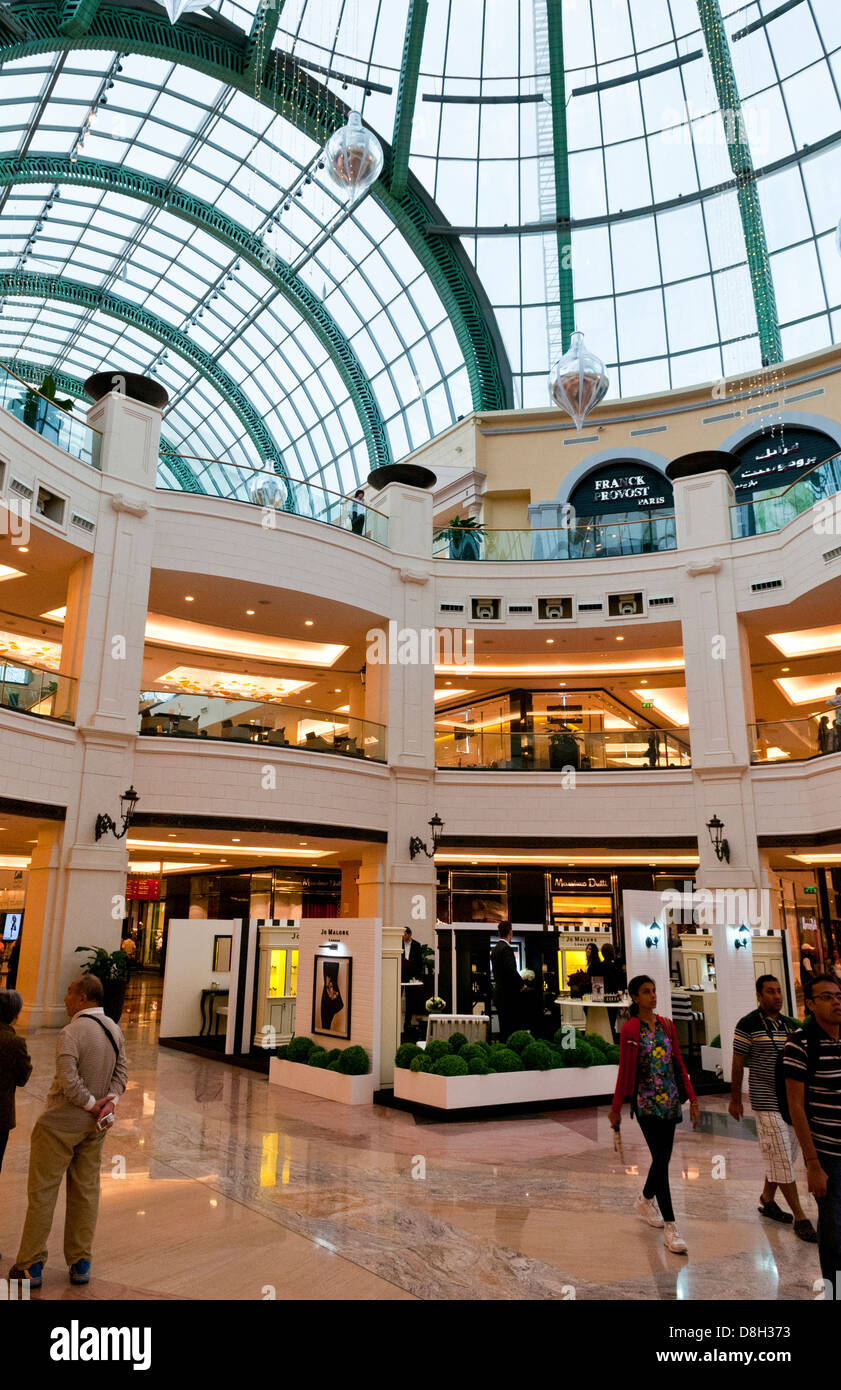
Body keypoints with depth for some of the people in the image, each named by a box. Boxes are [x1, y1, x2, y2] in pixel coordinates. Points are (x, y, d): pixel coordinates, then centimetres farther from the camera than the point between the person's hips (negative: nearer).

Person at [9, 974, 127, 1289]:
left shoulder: (72, 1032, -22)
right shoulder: (114, 1030, 3)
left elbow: (68, 1082, -26)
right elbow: (121, 1072, 2)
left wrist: (93, 1105, -14)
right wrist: (110, 1100, -10)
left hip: (60, 1123, -6)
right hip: (94, 1126, 7)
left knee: (42, 1192, 8)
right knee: (86, 1191, 14)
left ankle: (30, 1266, 18)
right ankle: (80, 1264, 23)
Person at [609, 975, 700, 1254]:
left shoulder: (667, 1025, 6)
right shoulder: (630, 1029, -9)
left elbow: (679, 1065, 10)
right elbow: (624, 1071, -6)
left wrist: (692, 1099, 7)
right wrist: (616, 1108, -3)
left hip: (670, 1100, 6)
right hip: (646, 1103, -6)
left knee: (663, 1157, 15)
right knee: (661, 1159, -7)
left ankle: (646, 1200, 40)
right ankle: (670, 1227, 0)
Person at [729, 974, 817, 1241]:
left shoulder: (791, 1025, 8)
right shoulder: (748, 1025, -11)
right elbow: (738, 1064, -7)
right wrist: (735, 1100, -4)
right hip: (767, 1102, -6)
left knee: (784, 1156, 15)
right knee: (781, 1159, -4)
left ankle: (767, 1200, 32)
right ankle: (800, 1217, 6)